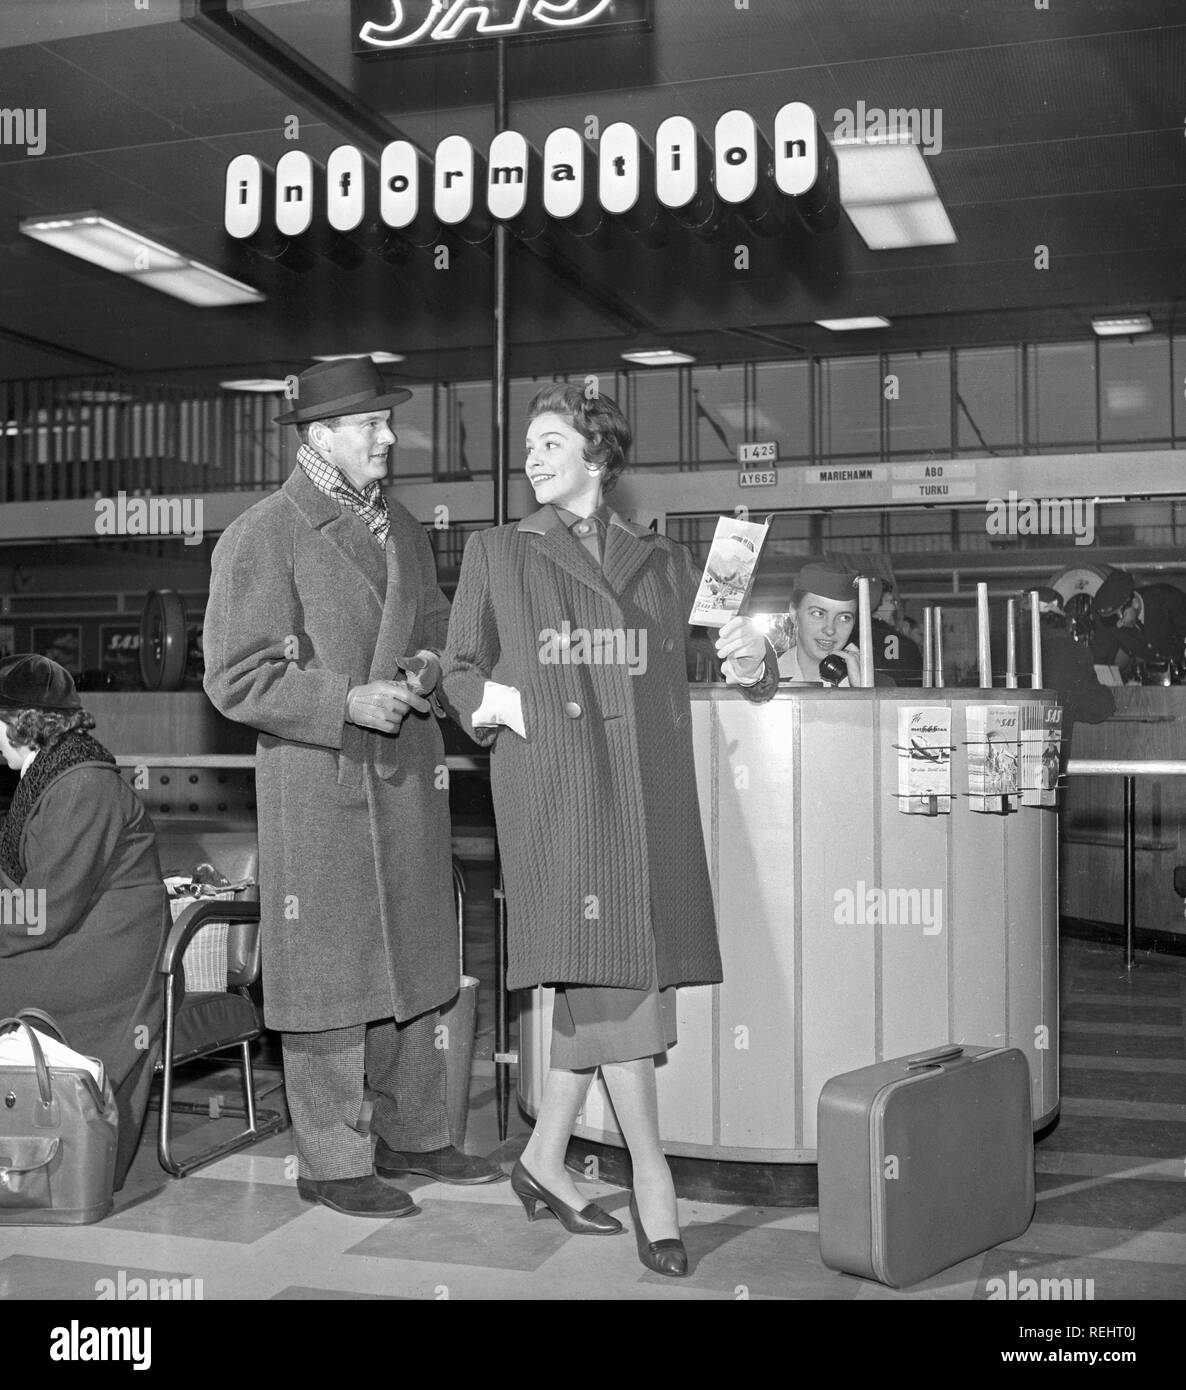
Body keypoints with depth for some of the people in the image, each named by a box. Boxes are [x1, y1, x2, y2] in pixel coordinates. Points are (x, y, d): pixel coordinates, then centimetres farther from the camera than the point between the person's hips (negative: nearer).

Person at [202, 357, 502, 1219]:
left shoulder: (403, 528, 13)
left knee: (416, 965, 14)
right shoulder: (260, 538, -9)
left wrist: (426, 670, 2)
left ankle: (413, 1134, 29)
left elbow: (437, 626, 24)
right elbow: (235, 679, -12)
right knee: (330, 976, 0)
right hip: (318, 784, -7)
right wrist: (347, 702, -19)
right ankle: (333, 1163, 14)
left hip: (409, 776, 7)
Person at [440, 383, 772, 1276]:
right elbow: (460, 674, 11)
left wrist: (750, 656, -4)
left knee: (611, 978, 4)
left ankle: (544, 1160, 20)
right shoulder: (497, 554, 11)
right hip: (554, 789, -3)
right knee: (606, 976, -9)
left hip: (646, 792, 3)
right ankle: (651, 1177, 1)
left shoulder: (663, 562, 16)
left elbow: (720, 657, 17)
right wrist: (504, 703, -8)